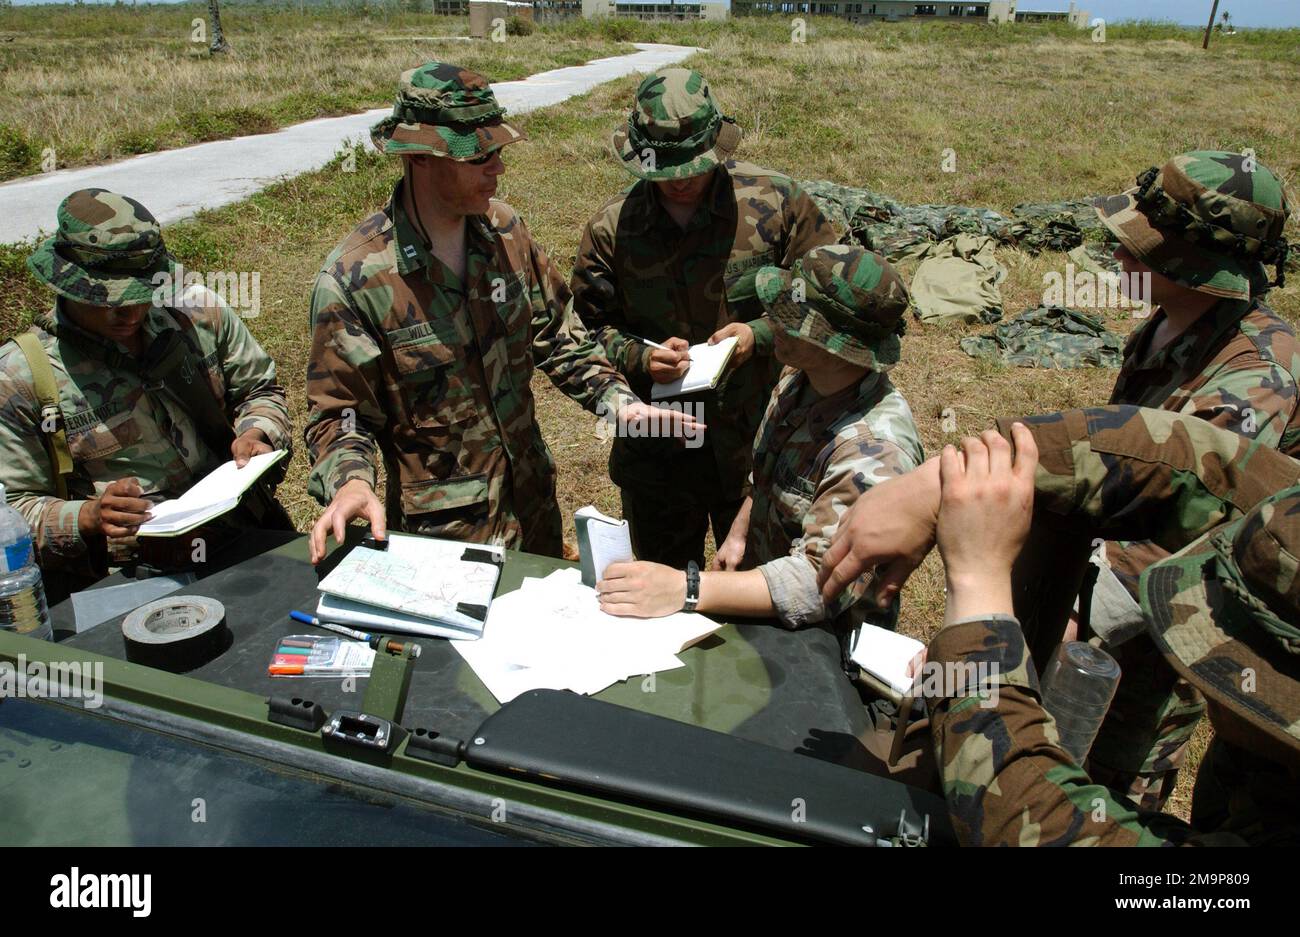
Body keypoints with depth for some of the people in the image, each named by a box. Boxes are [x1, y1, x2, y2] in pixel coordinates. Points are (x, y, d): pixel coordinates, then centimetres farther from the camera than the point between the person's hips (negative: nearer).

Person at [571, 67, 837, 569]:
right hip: (656, 448, 1)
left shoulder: (776, 201, -10)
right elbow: (592, 326, 3)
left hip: (758, 442, -1)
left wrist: (761, 334, -18)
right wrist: (640, 358, -18)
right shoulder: (611, 227, -6)